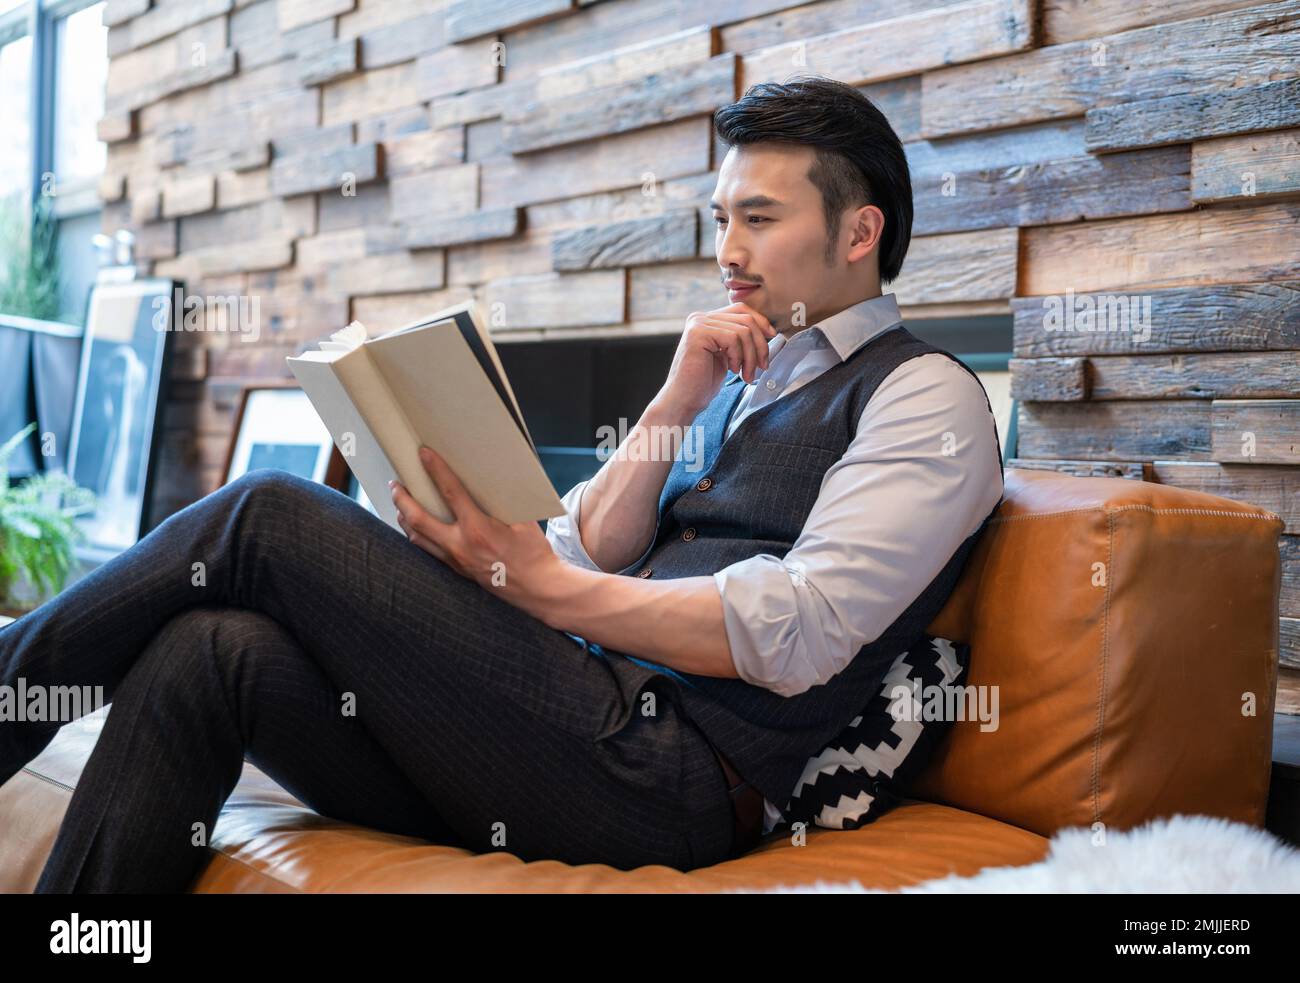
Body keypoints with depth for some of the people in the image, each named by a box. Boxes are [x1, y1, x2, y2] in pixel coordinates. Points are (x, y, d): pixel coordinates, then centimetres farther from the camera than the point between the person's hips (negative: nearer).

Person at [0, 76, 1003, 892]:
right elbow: (594, 557, 15)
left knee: (268, 517, -12)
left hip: (667, 781, -7)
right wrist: (679, 396, 4)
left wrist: (548, 589, -15)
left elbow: (798, 634, -13)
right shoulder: (741, 377, 25)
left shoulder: (924, 394, 2)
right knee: (214, 650, -16)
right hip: (597, 720, 7)